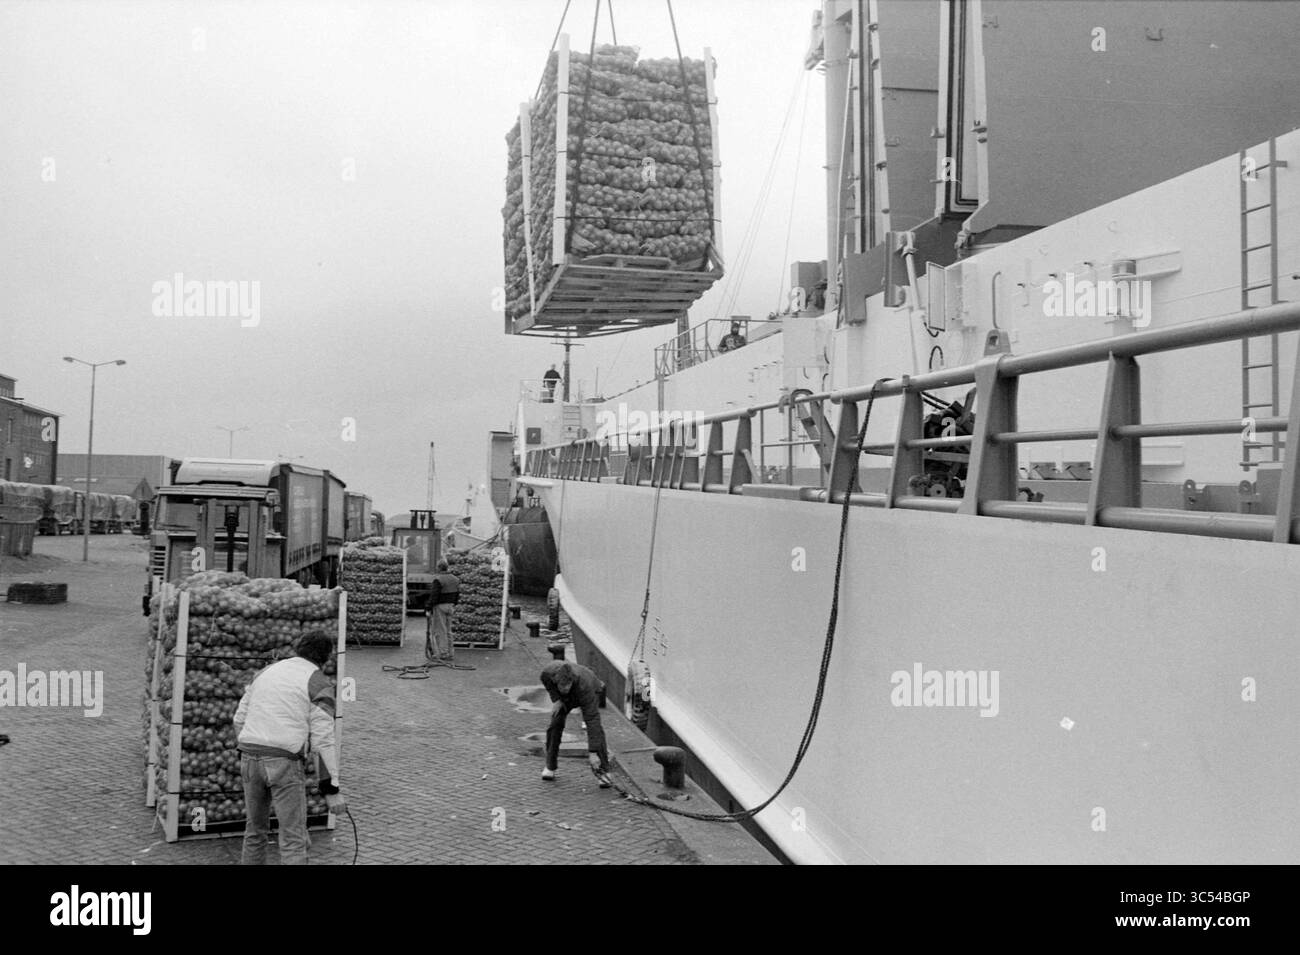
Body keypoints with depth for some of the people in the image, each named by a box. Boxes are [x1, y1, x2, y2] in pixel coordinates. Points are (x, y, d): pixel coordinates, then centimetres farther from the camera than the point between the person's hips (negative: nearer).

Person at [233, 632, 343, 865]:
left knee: (255, 829, 22)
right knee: (294, 839, -2)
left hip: (249, 758, 6)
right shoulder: (318, 683, -3)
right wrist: (331, 788, -8)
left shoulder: (267, 671, 16)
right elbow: (323, 739, -9)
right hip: (285, 762, -6)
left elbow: (239, 719, 17)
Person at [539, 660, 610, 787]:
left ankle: (603, 772, -12)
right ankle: (550, 766, 8)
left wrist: (593, 752, -44)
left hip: (592, 692, -4)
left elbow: (592, 719, -44)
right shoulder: (548, 672, -37)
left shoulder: (584, 686, -45)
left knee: (596, 728, -21)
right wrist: (555, 699, -20)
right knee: (555, 724, -10)